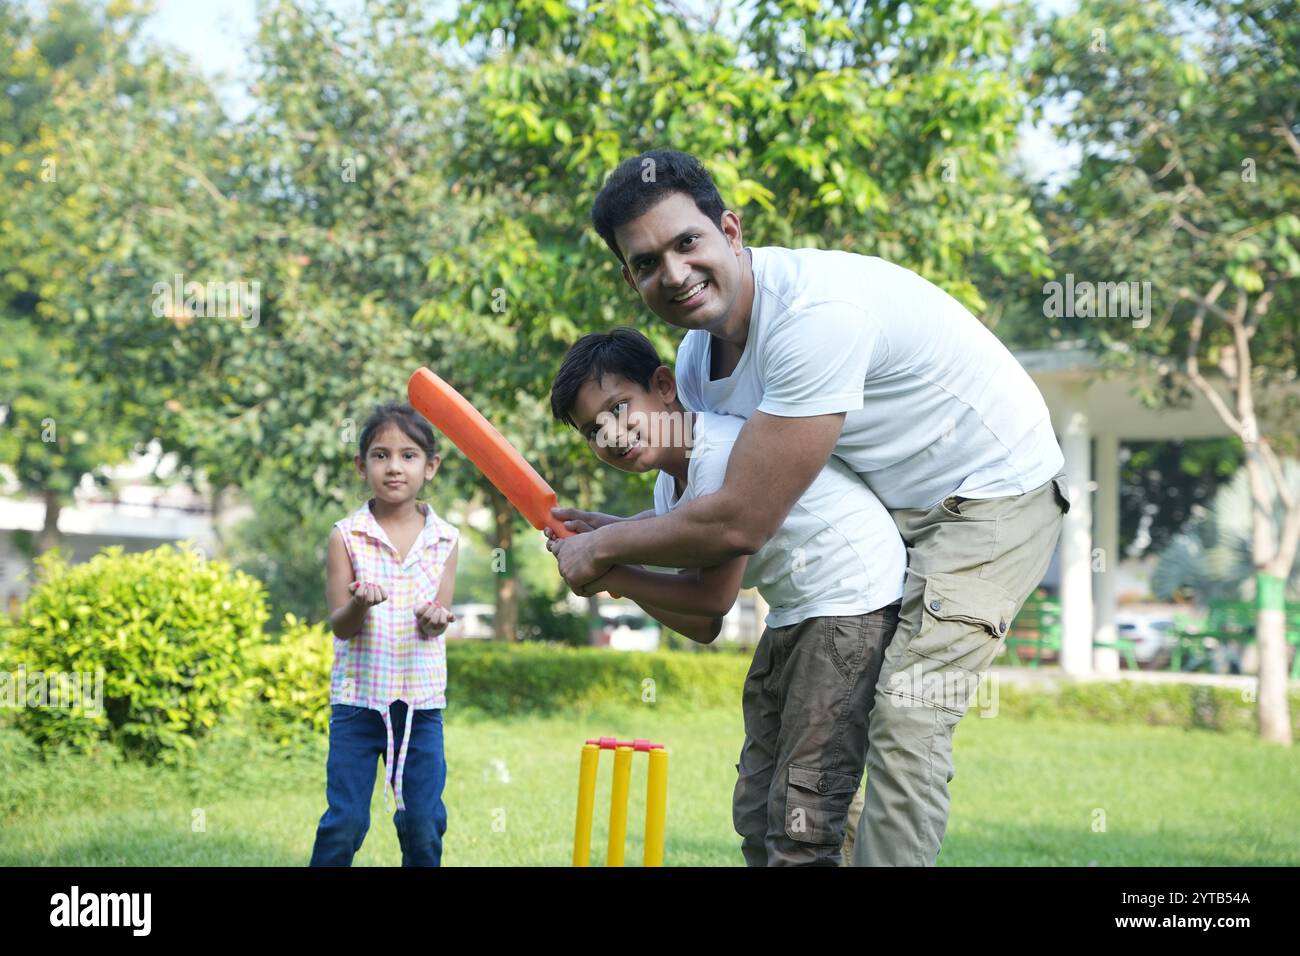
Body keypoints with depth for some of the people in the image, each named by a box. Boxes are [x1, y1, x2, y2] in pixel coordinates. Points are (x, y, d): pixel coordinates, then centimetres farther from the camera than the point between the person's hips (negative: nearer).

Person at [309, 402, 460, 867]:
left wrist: (434, 619, -27)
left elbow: (434, 621, -3)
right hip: (358, 697, -2)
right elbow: (339, 624, -6)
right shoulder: (347, 536, -4)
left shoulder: (444, 539, 2)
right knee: (344, 824, 0)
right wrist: (360, 603, -29)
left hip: (421, 700, 2)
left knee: (424, 824, 6)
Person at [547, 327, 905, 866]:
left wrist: (610, 576, -9)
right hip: (794, 615, 10)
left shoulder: (722, 451, -20)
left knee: (799, 820, -13)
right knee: (756, 812, 15)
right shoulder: (668, 490, 9)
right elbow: (704, 627, 9)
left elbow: (715, 597, -18)